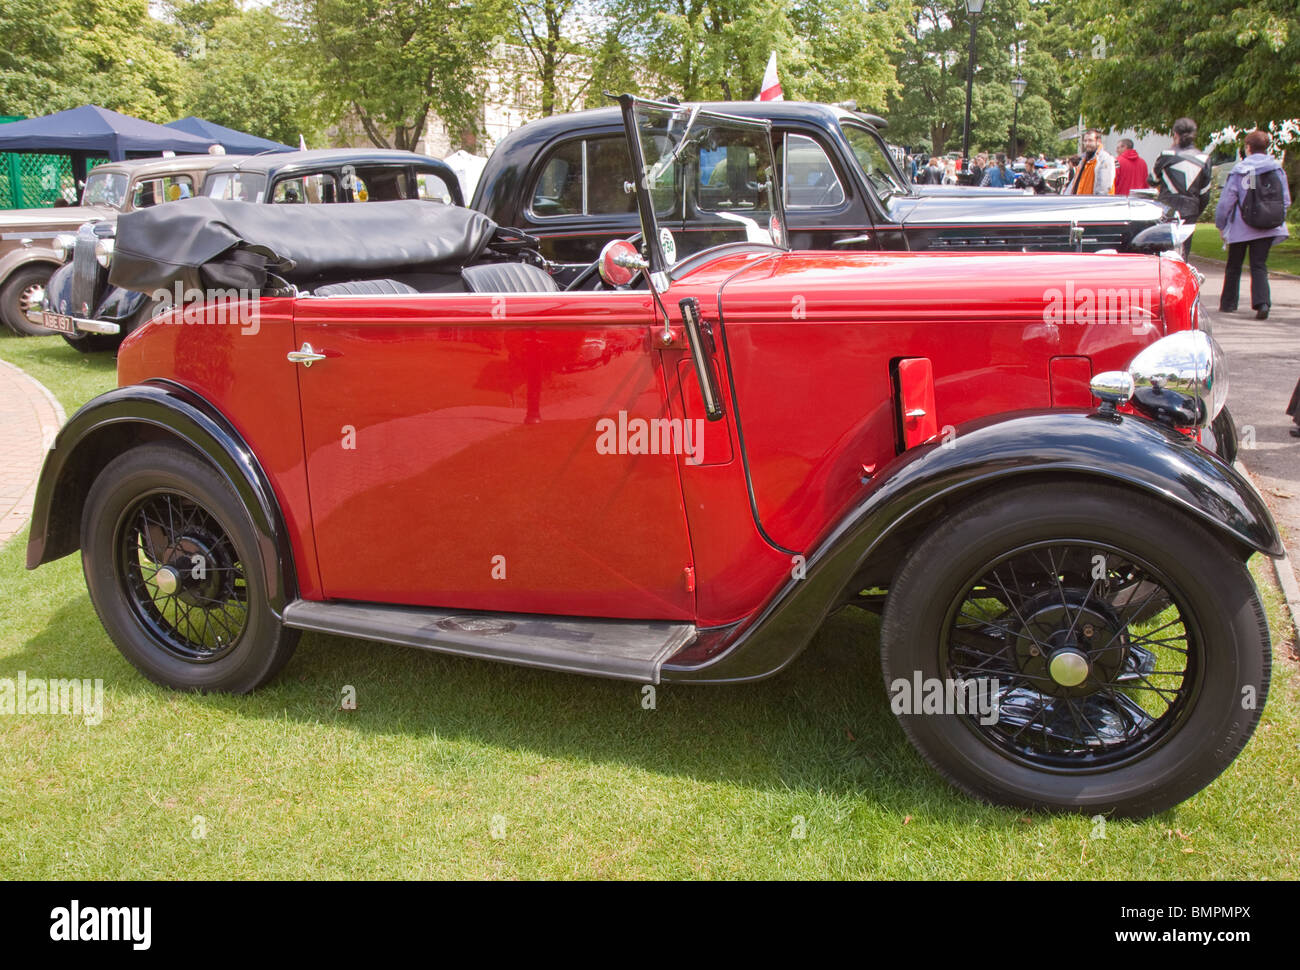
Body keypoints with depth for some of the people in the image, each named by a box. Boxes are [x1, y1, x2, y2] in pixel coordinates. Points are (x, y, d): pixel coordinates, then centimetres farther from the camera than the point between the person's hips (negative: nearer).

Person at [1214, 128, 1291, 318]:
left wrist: (1220, 224, 5)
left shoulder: (1239, 171, -9)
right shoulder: (1278, 169, 2)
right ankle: (1261, 302, -15)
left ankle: (1228, 303, 20)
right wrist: (1277, 218, 19)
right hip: (1268, 228, 2)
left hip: (1241, 228, -2)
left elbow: (1226, 201, -7)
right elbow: (1286, 200, 6)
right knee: (1259, 265, 4)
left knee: (1234, 266, 12)